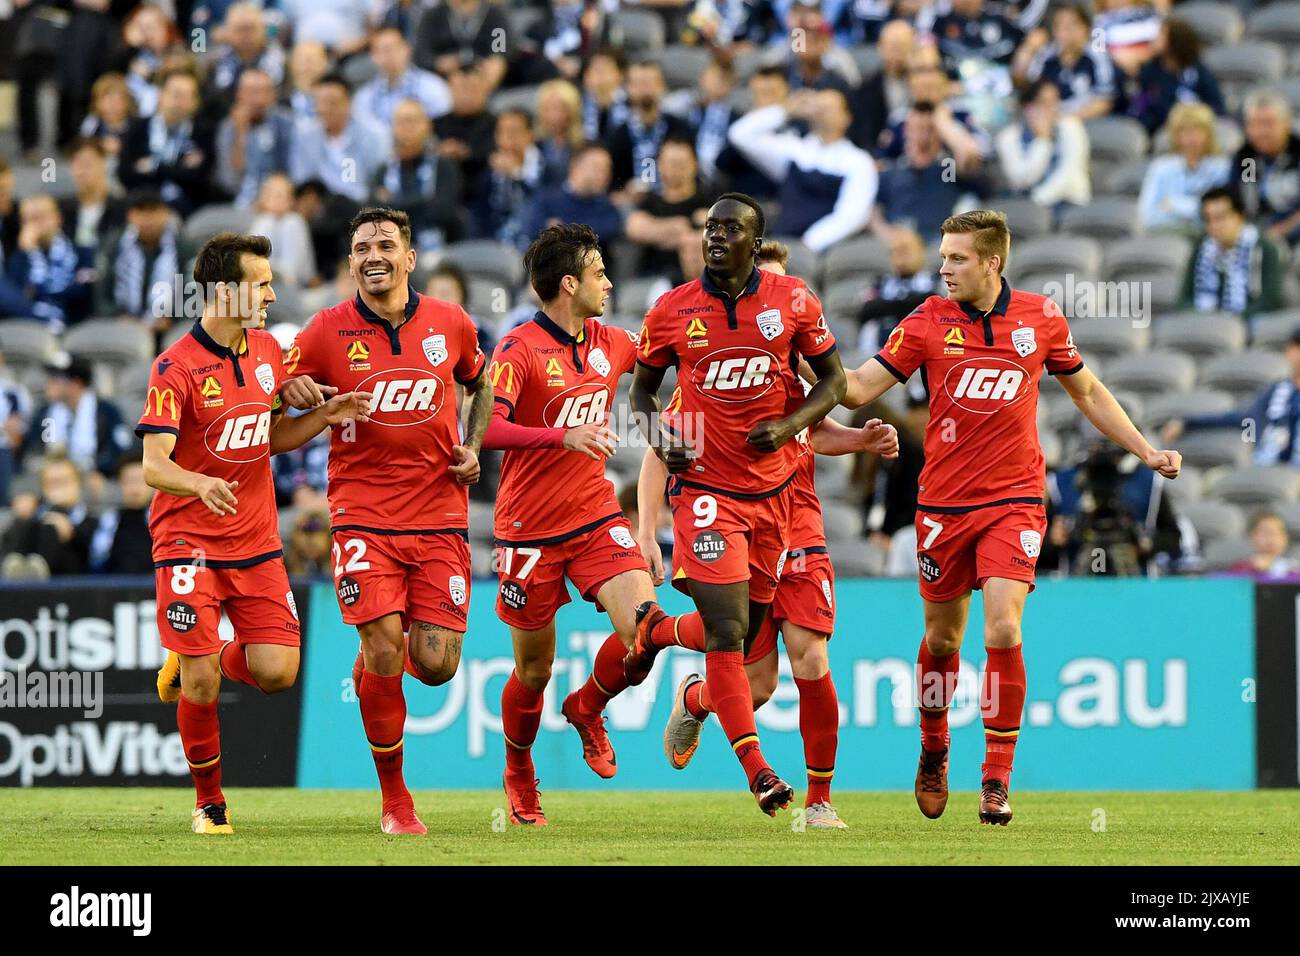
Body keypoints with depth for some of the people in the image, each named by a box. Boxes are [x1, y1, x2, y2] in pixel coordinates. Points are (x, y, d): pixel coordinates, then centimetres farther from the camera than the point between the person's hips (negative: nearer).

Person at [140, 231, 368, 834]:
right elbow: (153, 466, -20)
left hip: (256, 542, 6)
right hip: (189, 540, -5)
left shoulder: (267, 352, 7)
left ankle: (193, 665, 24)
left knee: (276, 672, -7)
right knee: (202, 685, -10)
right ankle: (209, 802, 10)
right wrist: (200, 484, -39)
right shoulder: (177, 368, -14)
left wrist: (325, 416, 4)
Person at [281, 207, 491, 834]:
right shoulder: (328, 331, -1)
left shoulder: (450, 323, 5)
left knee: (436, 664, -6)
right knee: (383, 652, -13)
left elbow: (482, 381, 23)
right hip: (363, 515, -2)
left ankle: (381, 660, 33)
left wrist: (474, 448, 9)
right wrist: (306, 395, -12)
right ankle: (394, 799, 4)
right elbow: (282, 393, 10)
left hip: (440, 511, 2)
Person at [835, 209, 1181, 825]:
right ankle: (934, 752, 37)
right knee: (942, 638, 11)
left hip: (1014, 501, -1)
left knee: (1003, 631, -17)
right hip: (943, 503, 1)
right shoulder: (929, 323, -2)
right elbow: (859, 389, -5)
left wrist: (1147, 452, 12)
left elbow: (1087, 392, 15)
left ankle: (997, 780, -9)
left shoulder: (1040, 318, 1)